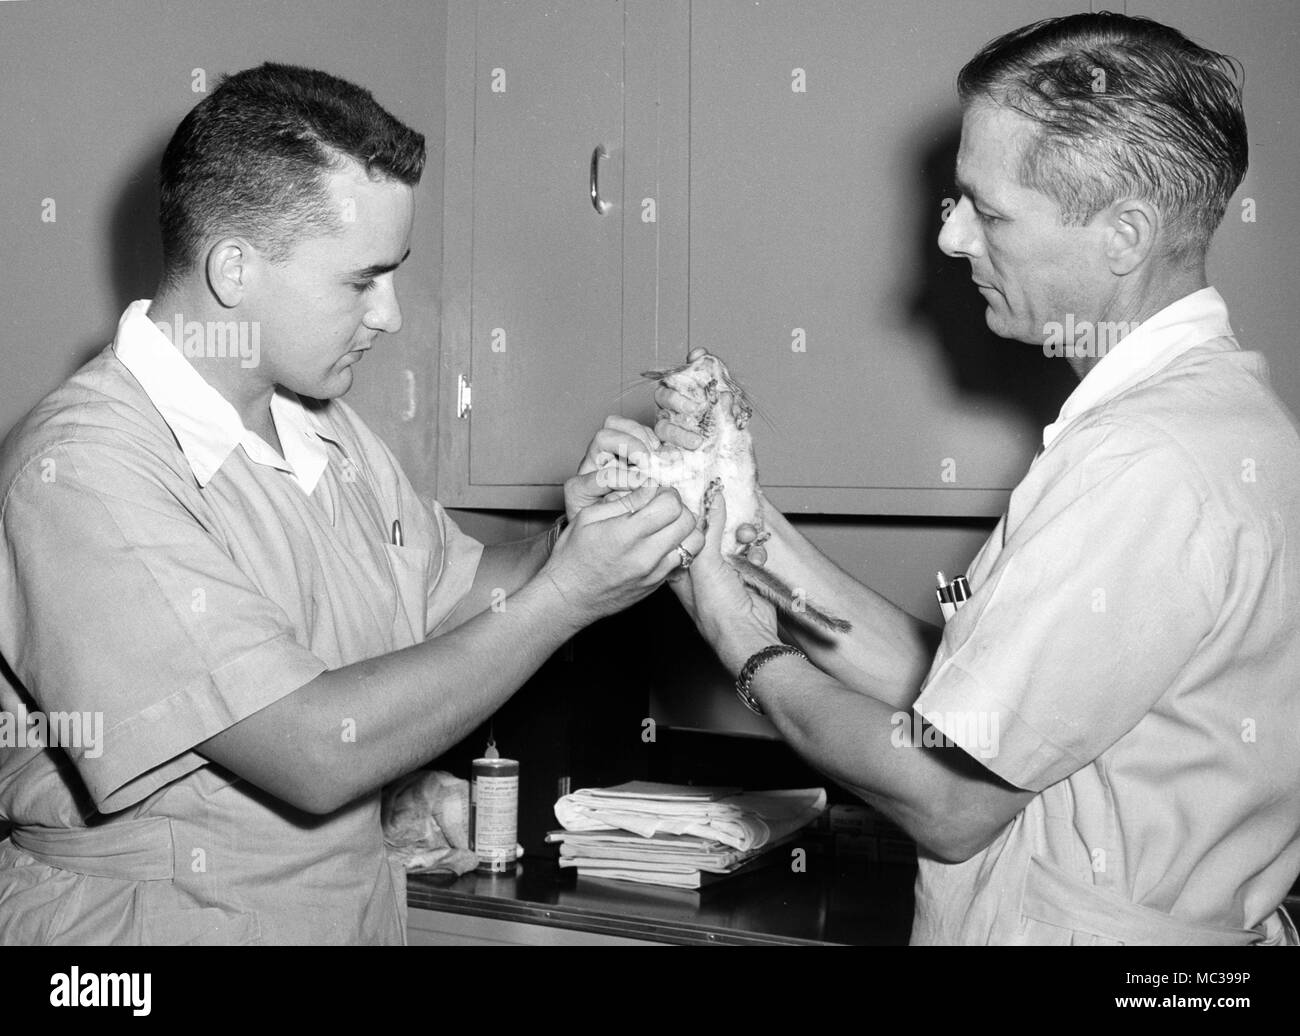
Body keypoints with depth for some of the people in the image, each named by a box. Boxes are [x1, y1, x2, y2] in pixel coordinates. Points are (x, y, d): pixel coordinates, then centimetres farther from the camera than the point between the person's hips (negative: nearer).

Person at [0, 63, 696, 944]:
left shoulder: (326, 426, 3)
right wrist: (566, 592, -23)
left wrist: (570, 533, -9)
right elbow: (315, 754, -28)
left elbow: (453, 598, 10)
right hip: (155, 919, -7)